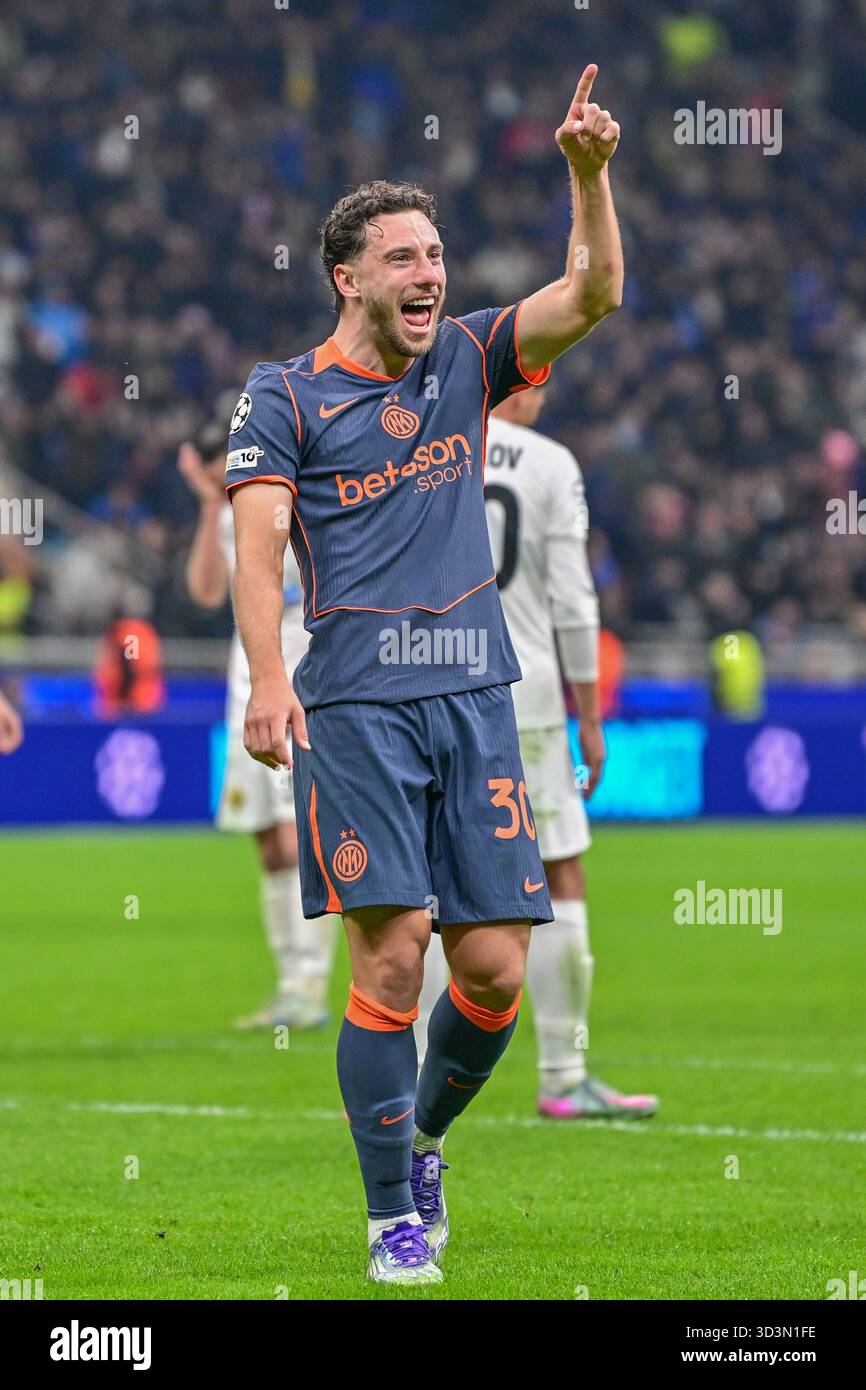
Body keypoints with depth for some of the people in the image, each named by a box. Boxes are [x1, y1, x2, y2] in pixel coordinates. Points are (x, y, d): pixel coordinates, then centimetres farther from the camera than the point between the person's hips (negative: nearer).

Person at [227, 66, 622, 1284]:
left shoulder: (468, 362, 14)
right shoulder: (286, 397, 3)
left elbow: (593, 295, 3)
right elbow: (257, 543, -6)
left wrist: (589, 174, -12)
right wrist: (268, 679, -20)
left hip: (476, 698, 4)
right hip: (354, 707, -4)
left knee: (495, 968, -1)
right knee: (393, 954, -12)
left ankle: (421, 1137, 26)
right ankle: (394, 1216, -1)